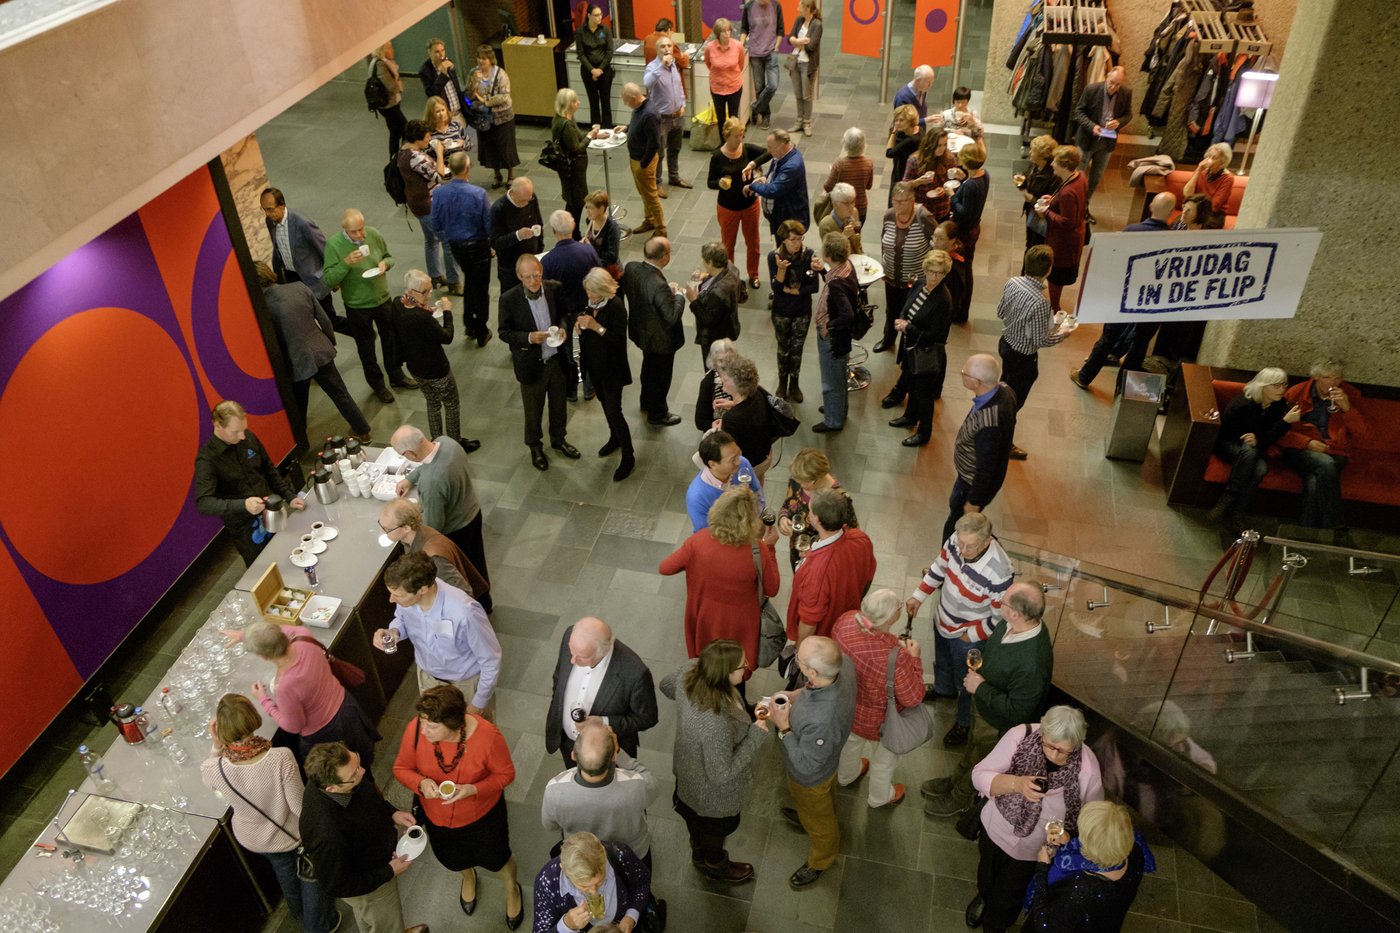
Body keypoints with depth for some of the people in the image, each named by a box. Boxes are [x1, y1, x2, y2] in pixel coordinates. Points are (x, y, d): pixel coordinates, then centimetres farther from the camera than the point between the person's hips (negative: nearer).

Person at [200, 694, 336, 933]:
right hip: (292, 833, -3)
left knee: (284, 870, 36)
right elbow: (301, 807, -27)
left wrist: (216, 746, -19)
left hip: (253, 839, 3)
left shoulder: (216, 770, -32)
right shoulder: (281, 758, -40)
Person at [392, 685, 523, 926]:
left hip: (481, 815, -2)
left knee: (497, 859, 25)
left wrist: (472, 789, -35)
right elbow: (401, 769, -12)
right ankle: (468, 877, 69)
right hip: (436, 815, 2)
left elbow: (505, 774, -19)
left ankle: (511, 889, 60)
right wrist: (421, 783, -33)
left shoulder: (487, 736, -36)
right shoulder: (415, 730, -31)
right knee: (454, 860, 32)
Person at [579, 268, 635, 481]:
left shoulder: (616, 307, -22)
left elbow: (619, 340, -24)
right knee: (605, 404, 23)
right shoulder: (590, 303, -2)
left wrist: (597, 327, -31)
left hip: (611, 368, -7)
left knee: (613, 411, -5)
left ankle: (628, 457, 7)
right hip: (594, 364, 7)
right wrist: (580, 325, -11)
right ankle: (615, 438, 46)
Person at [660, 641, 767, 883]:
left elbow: (666, 685, -3)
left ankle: (699, 854, 67)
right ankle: (716, 867, 61)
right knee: (715, 831, 29)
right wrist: (756, 735, -29)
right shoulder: (716, 724, -48)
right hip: (715, 795, -7)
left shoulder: (690, 673, -27)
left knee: (696, 820, 37)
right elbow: (721, 774, -34)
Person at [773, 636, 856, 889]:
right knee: (826, 797, 38)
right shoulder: (843, 663, -30)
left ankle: (821, 860, 56)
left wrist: (784, 728, -29)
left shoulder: (821, 722, -50)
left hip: (812, 777, -6)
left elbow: (806, 767, -31)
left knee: (817, 819, 27)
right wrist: (799, 695, -13)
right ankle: (808, 814, 69)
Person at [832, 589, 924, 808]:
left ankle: (847, 775, 69)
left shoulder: (846, 621, -27)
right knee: (885, 756, 30)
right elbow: (913, 698, -26)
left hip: (844, 706, 5)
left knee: (851, 738, 38)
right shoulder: (896, 658, -44)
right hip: (878, 720, -5)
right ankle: (879, 797, 59)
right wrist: (914, 658, -16)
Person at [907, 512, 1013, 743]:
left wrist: (972, 636, -18)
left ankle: (963, 723, 48)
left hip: (968, 636, -6)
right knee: (942, 661, 35)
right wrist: (918, 596, -2)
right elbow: (940, 566, -2)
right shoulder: (956, 540, -25)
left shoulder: (998, 572, -41)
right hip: (942, 619, 6)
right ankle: (943, 689, 66)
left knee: (965, 682, 20)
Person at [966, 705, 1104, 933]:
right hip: (994, 829, 1)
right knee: (986, 879, 32)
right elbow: (979, 775, -23)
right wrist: (1016, 783, -40)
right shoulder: (1020, 736, -30)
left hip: (1034, 850, -1)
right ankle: (983, 898, 68)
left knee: (1005, 903, 23)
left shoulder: (1087, 769, -31)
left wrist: (1069, 837, -32)